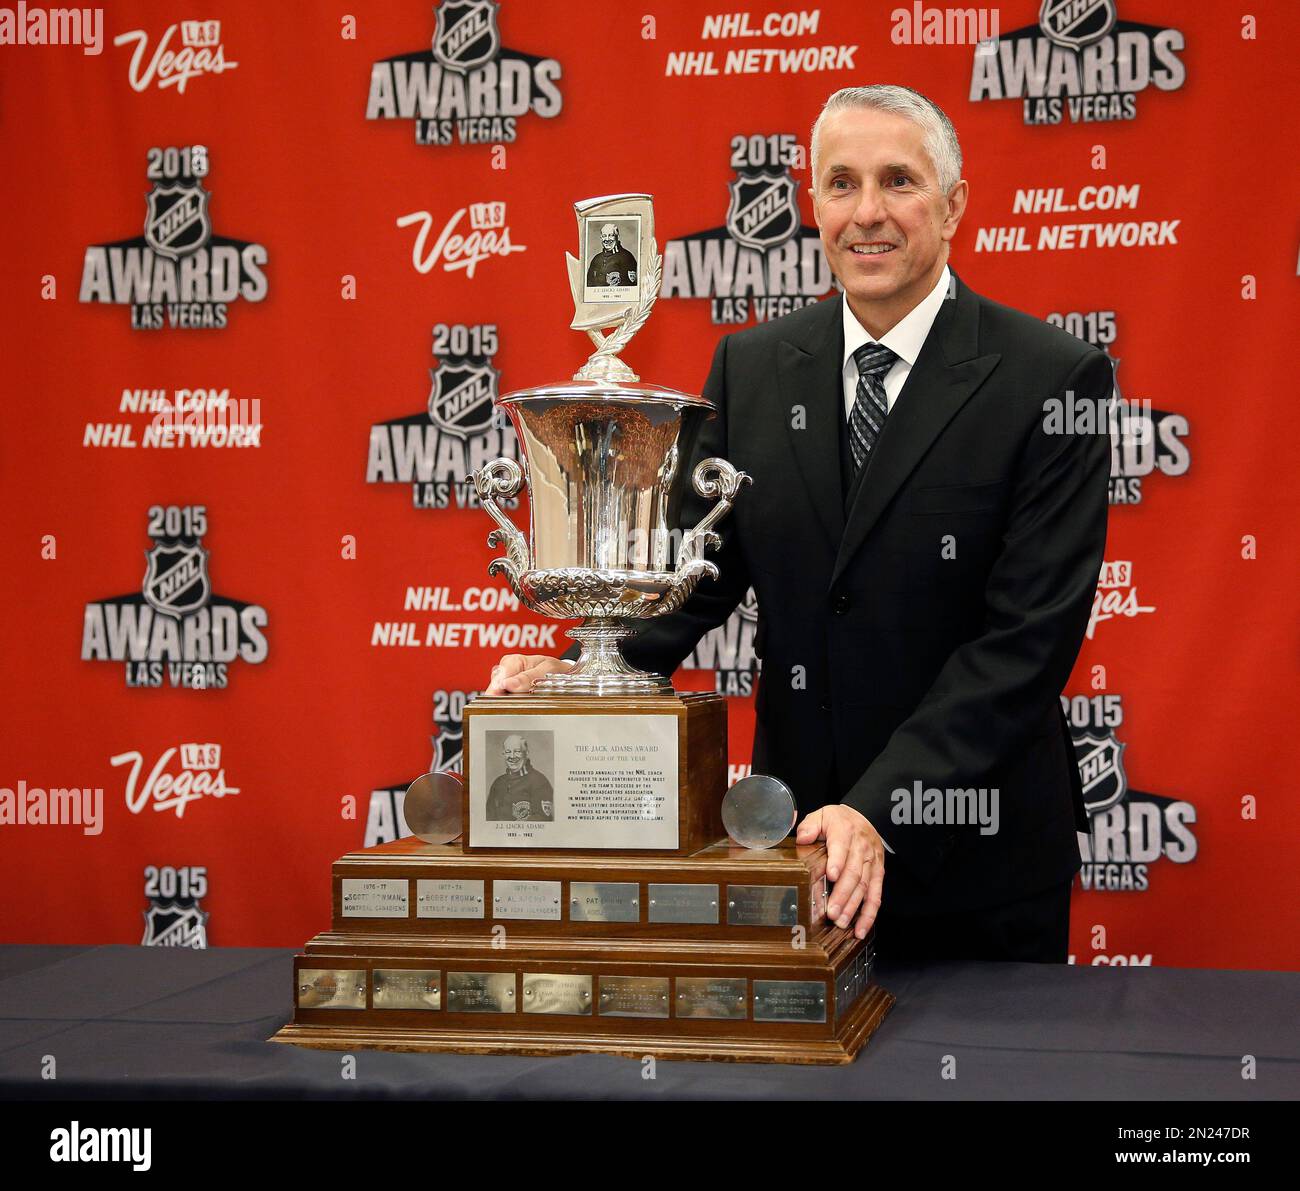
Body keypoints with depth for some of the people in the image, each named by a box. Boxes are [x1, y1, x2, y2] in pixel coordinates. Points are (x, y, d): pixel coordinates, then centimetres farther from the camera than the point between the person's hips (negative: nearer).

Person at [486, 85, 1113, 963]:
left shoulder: (1052, 380, -12)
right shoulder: (751, 368, 4)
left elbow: (1028, 634, -17)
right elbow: (698, 561, 3)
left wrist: (880, 810, -25)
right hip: (800, 842, 4)